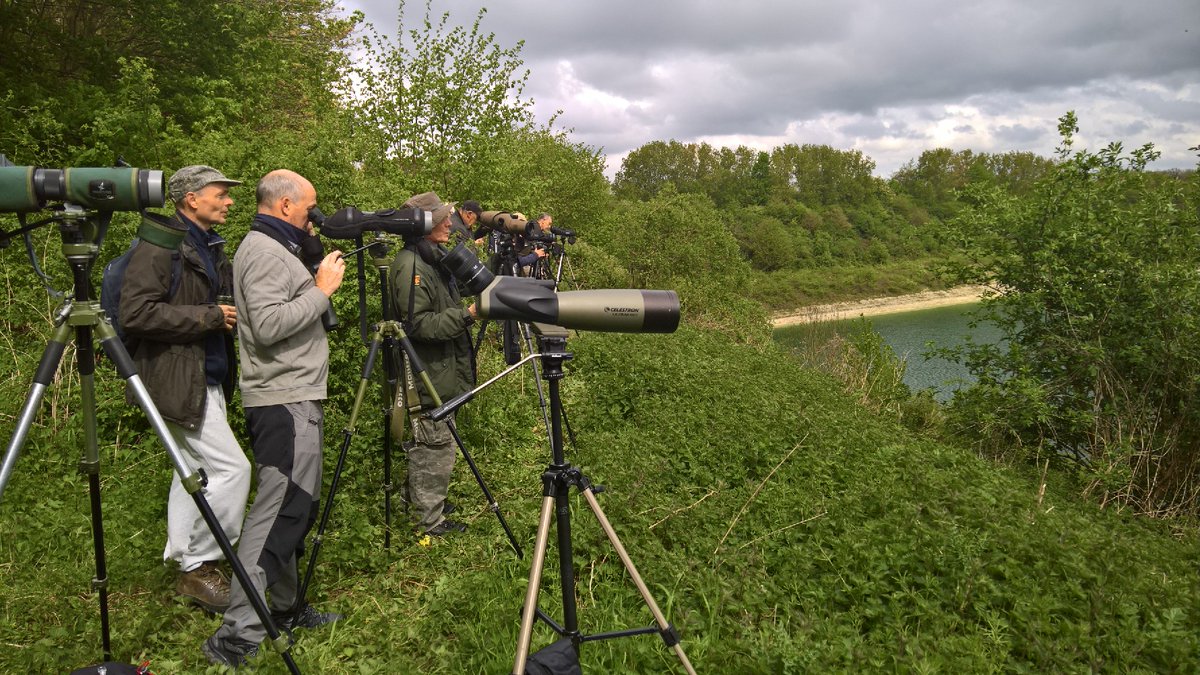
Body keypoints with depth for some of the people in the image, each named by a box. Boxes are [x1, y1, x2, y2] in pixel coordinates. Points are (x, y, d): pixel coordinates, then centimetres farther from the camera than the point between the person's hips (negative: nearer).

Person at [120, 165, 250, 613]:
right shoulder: (159, 245, -13)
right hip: (178, 379, -9)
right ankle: (199, 567, 1)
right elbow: (136, 313, -22)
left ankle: (187, 566, 25)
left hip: (210, 379, 9)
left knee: (195, 470, 14)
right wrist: (209, 317, -19)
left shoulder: (212, 247, 15)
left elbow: (226, 308, 25)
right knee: (232, 468, -12)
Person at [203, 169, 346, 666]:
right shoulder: (264, 252, -13)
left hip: (293, 397, 11)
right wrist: (322, 289, -16)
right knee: (278, 512, -10)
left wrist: (316, 271, 12)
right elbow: (269, 325, -24)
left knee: (294, 507, 16)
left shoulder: (277, 248, 18)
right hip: (285, 401, -11)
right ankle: (237, 635, -6)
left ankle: (285, 608, 26)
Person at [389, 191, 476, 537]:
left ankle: (424, 501, 34)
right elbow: (418, 324, -24)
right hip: (428, 377, -10)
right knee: (434, 449, 0)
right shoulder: (411, 265, -19)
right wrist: (465, 316, -25)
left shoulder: (434, 257, 14)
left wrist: (467, 310, 13)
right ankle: (431, 520, 12)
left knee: (429, 446, 20)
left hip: (441, 371, 10)